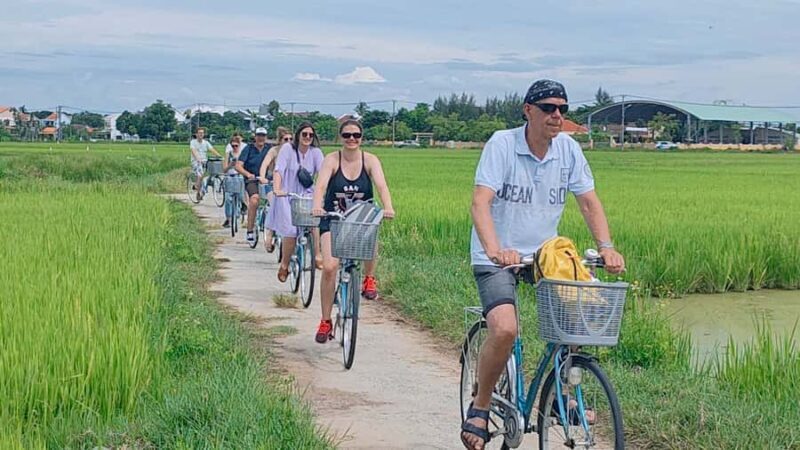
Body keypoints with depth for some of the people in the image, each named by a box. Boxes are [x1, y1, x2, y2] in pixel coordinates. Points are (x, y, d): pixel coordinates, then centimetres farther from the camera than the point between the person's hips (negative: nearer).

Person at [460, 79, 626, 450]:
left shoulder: (568, 149, -1)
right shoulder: (502, 144, -15)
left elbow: (589, 202, 1)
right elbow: (480, 203, -25)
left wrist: (606, 247, -16)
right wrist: (495, 250, -41)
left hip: (545, 253, 5)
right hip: (497, 257, -5)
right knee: (504, 330, -26)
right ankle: (480, 406, -1)